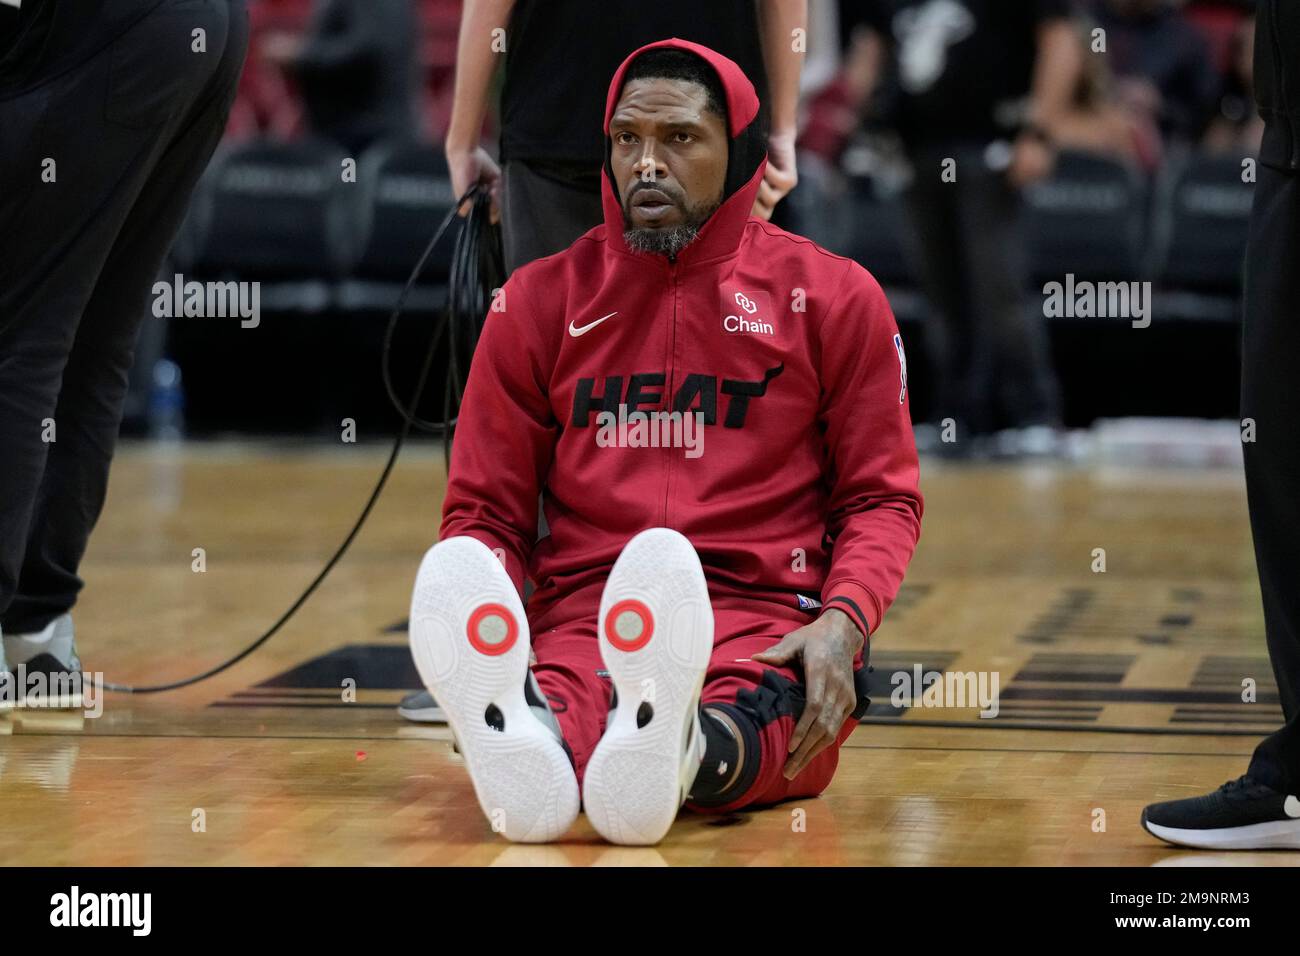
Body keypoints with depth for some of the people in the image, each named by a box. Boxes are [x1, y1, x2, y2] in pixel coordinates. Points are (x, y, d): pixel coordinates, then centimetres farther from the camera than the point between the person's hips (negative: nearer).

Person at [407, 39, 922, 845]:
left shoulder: (835, 296, 13)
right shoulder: (540, 300, 16)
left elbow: (882, 499, 12)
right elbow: (485, 511, 17)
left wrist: (842, 624, -10)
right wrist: (477, 632, -7)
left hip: (766, 625, 0)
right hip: (586, 621, 0)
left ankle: (690, 751, -71)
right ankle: (526, 735, -72)